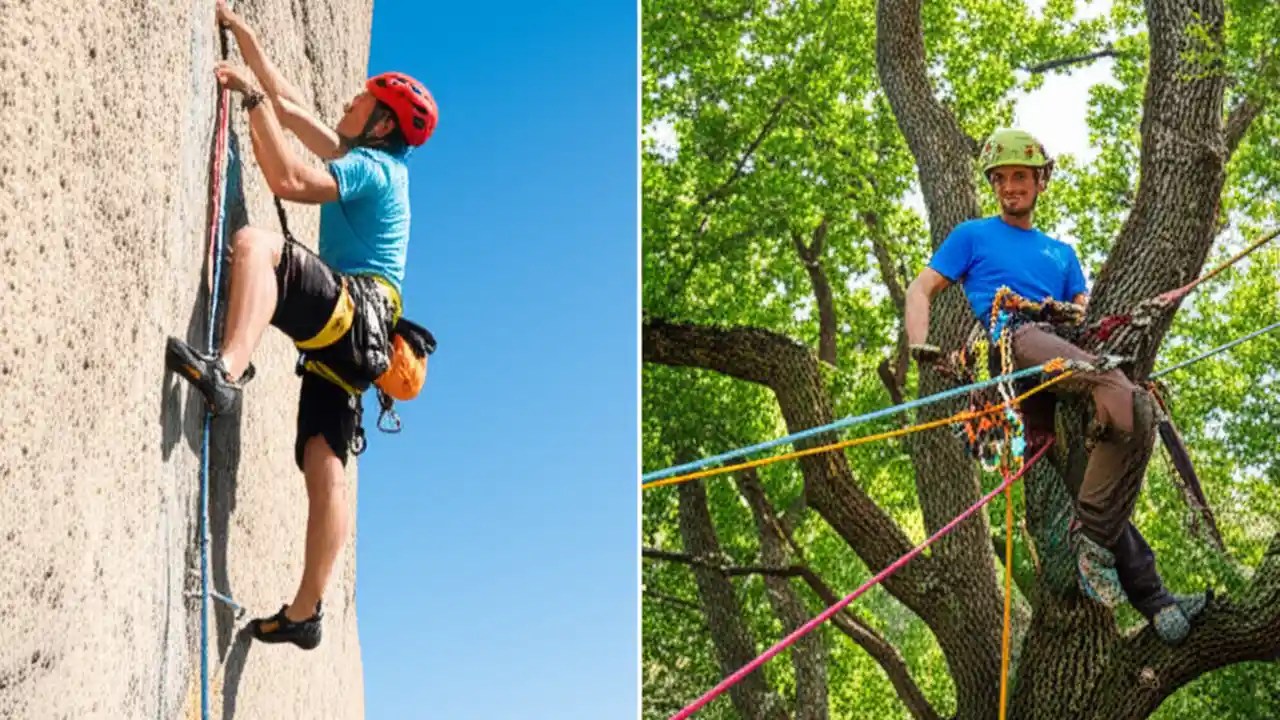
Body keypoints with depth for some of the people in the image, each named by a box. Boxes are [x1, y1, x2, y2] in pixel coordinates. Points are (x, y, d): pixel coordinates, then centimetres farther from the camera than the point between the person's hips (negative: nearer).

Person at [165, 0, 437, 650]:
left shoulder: (372, 167, 0)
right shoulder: (366, 162, 27)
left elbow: (287, 180, -17)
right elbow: (289, 106, 31)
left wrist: (252, 98, -9)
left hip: (357, 308, -9)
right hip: (349, 338, 9)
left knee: (254, 241, -28)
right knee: (325, 465, 1)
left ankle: (227, 371, -53)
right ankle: (305, 613, -2)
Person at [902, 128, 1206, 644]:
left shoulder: (1061, 252, 36)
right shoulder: (973, 236, 22)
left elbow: (1086, 306, 25)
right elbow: (921, 289, 12)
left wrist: (1071, 310, 0)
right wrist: (920, 345, -6)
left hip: (1060, 353, 6)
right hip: (1013, 342, -6)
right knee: (1129, 402, -30)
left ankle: (1151, 599, -9)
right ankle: (1093, 534, -30)